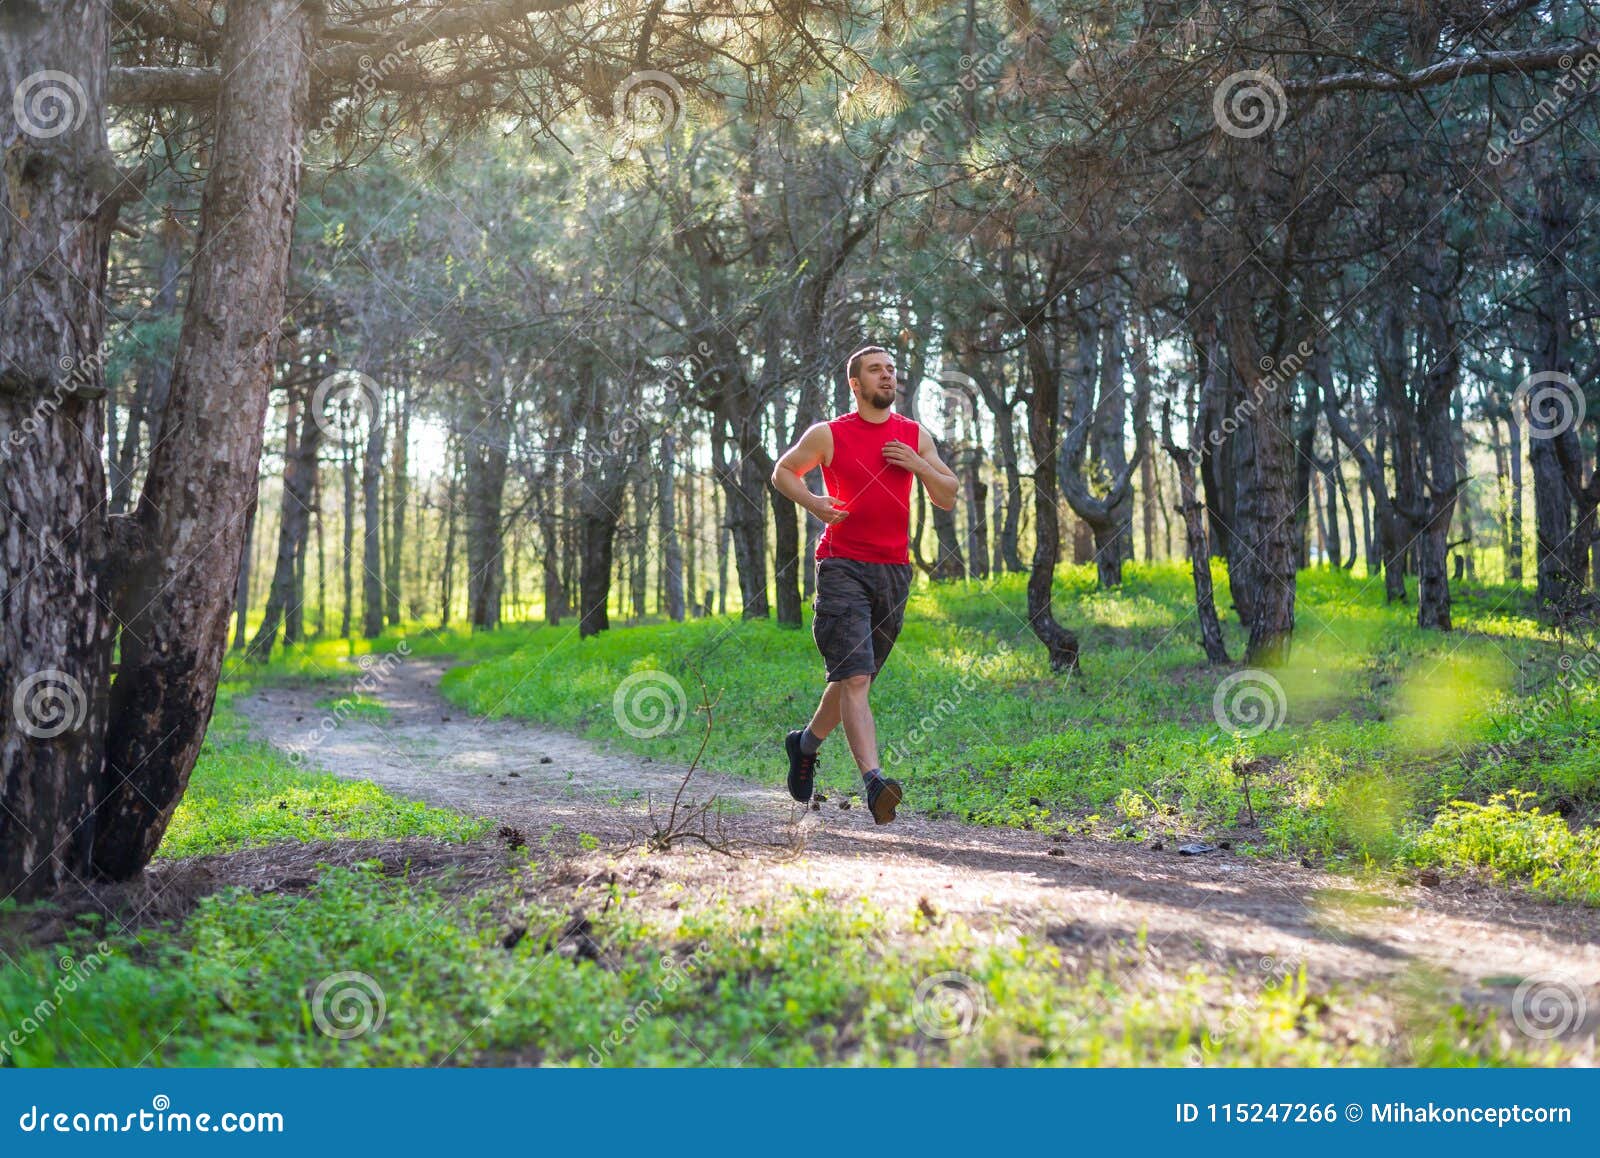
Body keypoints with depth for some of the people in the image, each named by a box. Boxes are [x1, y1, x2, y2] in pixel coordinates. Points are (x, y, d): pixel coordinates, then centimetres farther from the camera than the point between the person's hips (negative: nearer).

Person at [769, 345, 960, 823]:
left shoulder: (915, 437, 12)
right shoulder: (827, 435, 2)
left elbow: (948, 498, 13)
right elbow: (782, 472, 14)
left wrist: (919, 465, -5)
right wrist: (813, 502, -5)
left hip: (894, 569, 5)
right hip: (843, 566, -4)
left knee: (852, 677, 14)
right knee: (854, 678, -16)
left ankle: (807, 741, 39)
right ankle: (873, 781, -24)